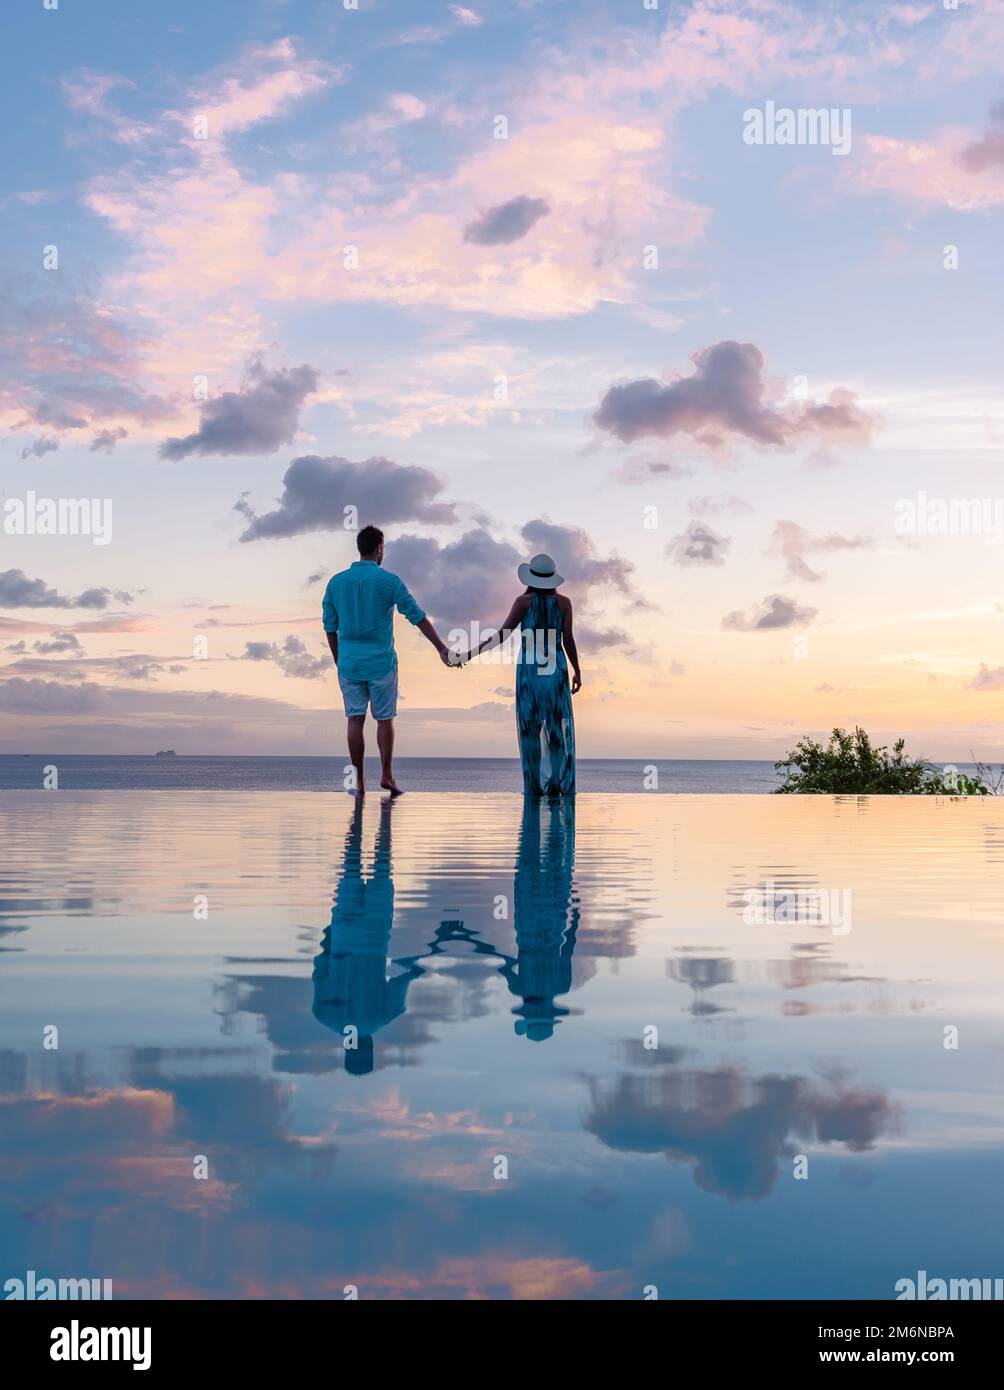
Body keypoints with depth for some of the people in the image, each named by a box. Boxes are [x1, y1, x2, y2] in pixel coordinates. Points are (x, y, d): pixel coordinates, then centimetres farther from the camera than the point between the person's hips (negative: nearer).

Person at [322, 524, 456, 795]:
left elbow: (330, 627, 7)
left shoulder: (336, 582, 2)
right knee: (385, 719, 10)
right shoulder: (389, 581, -6)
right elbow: (418, 617, -5)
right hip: (381, 662, -2)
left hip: (349, 663, 2)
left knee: (355, 720, 6)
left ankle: (359, 781, 7)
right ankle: (386, 775, 10)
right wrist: (442, 648, 0)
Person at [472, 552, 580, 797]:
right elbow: (568, 639, -3)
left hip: (529, 669, -1)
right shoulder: (564, 602, 1)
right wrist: (577, 671, 7)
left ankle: (534, 785, 2)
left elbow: (502, 635, -9)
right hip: (556, 669, 1)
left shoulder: (524, 601, -4)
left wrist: (471, 654, -6)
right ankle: (561, 784, 2)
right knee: (559, 726, 5)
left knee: (530, 727, 3)